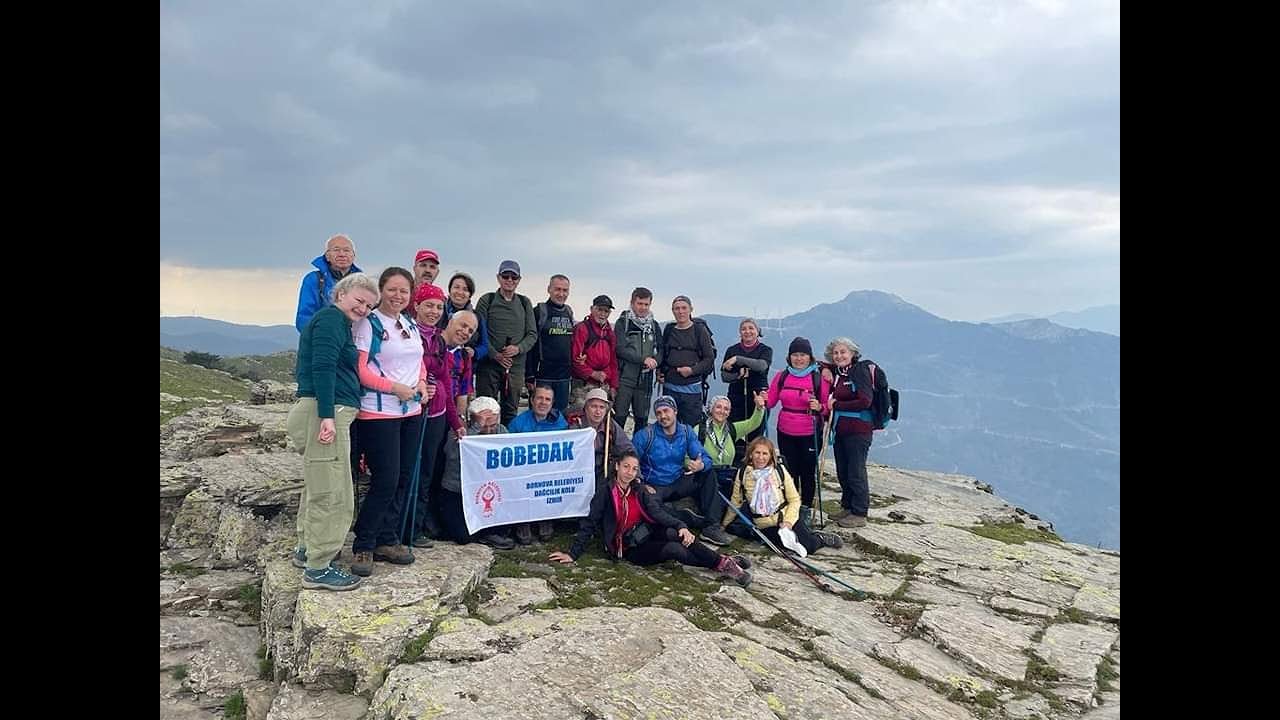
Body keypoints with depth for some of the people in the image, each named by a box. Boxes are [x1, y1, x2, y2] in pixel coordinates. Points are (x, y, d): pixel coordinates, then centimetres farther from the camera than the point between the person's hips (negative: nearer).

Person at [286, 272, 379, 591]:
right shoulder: (332, 317, -8)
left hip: (328, 413, 11)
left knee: (317, 487, 21)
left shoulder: (335, 321, 24)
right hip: (326, 412, -11)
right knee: (331, 494, -7)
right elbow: (323, 367, -20)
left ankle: (307, 550, 34)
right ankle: (319, 569, -1)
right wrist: (327, 416, -25)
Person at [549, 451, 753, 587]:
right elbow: (589, 525, -3)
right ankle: (722, 564, -20)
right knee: (675, 550, -29)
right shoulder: (605, 494, -2)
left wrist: (681, 526, -23)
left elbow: (657, 512, -6)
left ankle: (724, 561, -26)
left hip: (650, 534, 3)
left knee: (674, 534, -31)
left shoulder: (640, 490, 9)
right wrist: (573, 554, -10)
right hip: (631, 549, -3)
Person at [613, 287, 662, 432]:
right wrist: (644, 359, -19)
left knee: (642, 420, 10)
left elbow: (660, 349, 12)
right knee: (619, 418, -5)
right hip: (625, 378, -4)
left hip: (645, 380, 4)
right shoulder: (623, 322, -1)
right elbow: (621, 349, -11)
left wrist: (655, 361, -11)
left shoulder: (654, 325, 13)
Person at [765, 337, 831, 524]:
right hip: (785, 433, 3)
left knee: (807, 472, 4)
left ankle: (806, 510, 18)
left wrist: (819, 407, -22)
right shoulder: (781, 376, 4)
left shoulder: (819, 378, -6)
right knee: (789, 471, 9)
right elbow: (770, 401, 10)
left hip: (810, 434, -3)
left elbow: (827, 407, -2)